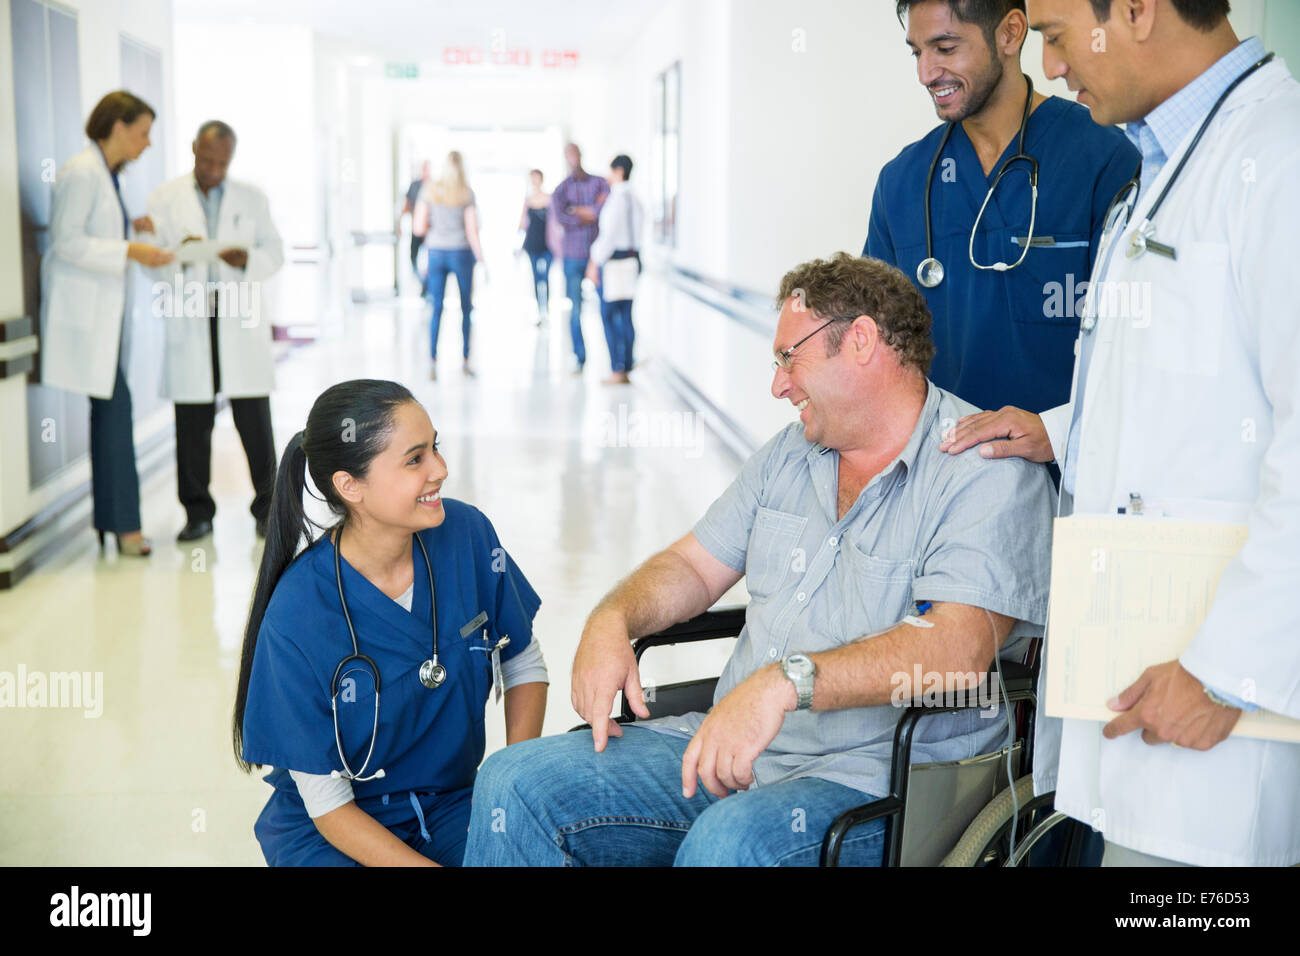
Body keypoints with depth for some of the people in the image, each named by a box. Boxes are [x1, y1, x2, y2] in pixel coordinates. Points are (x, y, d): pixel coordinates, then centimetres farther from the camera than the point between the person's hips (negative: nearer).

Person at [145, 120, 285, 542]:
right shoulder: (165, 198, 8)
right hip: (189, 325, 0)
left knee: (254, 419, -1)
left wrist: (247, 260, -12)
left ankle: (266, 508, 10)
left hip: (240, 322, 0)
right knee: (192, 423, 2)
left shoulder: (252, 198, 11)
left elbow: (274, 252, 9)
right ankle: (197, 511, 13)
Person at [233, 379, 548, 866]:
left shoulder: (466, 534, -10)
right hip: (331, 829, -2)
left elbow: (525, 664, 5)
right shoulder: (296, 619, -21)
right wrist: (423, 865, -26)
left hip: (454, 804, 3)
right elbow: (326, 803, -15)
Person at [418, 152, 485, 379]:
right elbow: (472, 231, -9)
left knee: (436, 309, 3)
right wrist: (482, 262, -3)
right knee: (466, 307, 12)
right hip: (461, 253, -2)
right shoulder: (467, 194, -5)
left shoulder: (430, 191, 1)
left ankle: (432, 362, -8)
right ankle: (464, 360, 15)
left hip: (436, 252, 2)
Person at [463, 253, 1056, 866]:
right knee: (514, 783, -7)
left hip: (873, 776, -7)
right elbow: (694, 566, 21)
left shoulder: (990, 474, -9)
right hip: (728, 748, 7)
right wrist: (611, 620, 0)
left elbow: (958, 647, -24)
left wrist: (786, 680, -34)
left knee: (728, 843, -38)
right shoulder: (791, 452, 17)